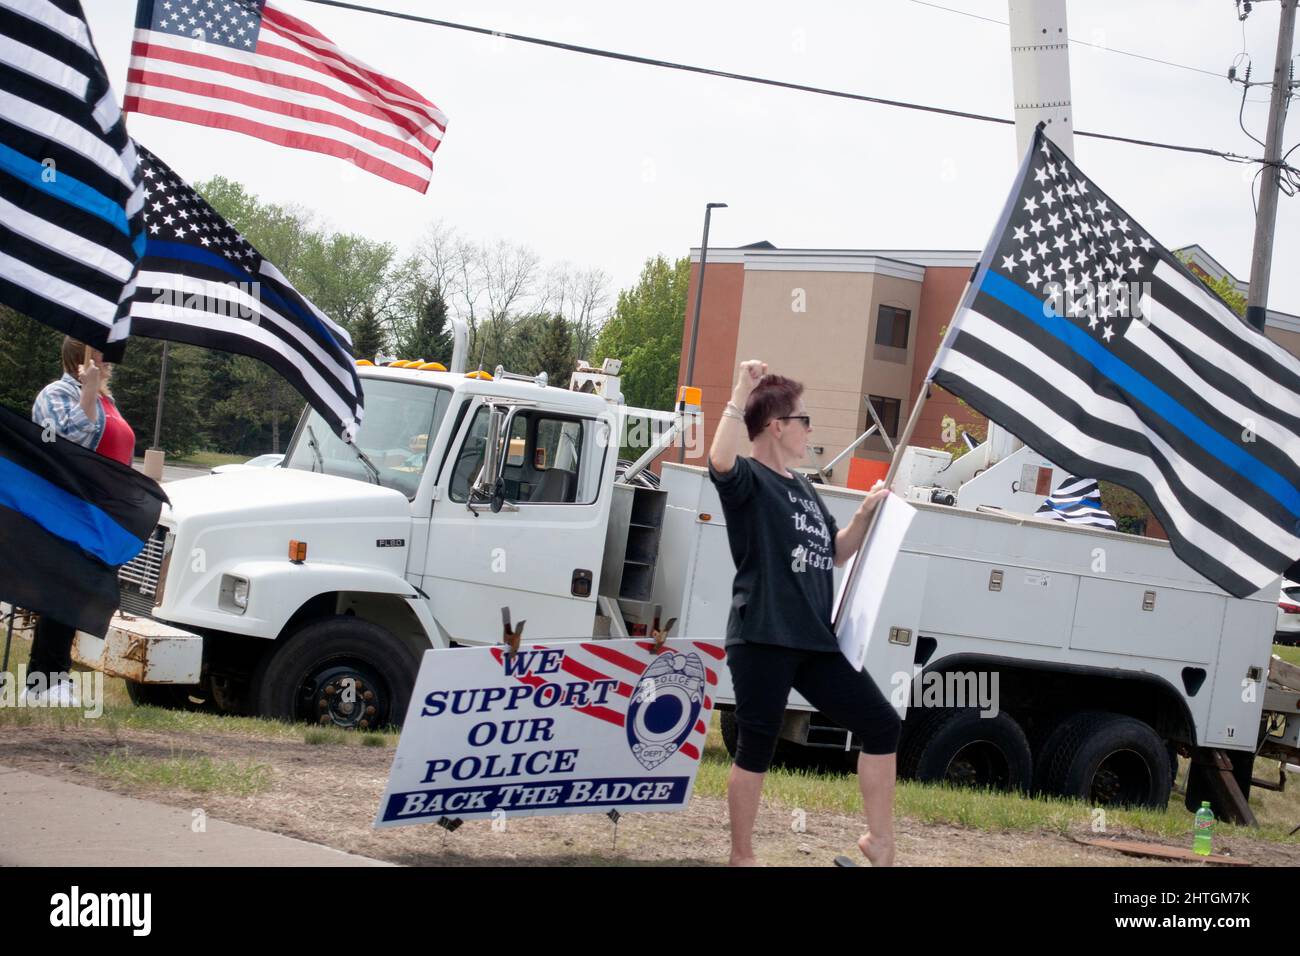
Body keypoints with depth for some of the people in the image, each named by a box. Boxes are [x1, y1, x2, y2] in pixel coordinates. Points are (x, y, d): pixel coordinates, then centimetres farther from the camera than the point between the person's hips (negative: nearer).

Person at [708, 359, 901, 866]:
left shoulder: (803, 488, 19)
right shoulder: (748, 479, -7)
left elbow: (836, 553, 27)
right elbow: (720, 460, -32)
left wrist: (865, 513, 13)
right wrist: (740, 396, -30)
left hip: (816, 642, 8)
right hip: (762, 640, -8)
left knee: (882, 724, 8)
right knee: (757, 748, -1)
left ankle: (880, 841, 17)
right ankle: (741, 857, 13)